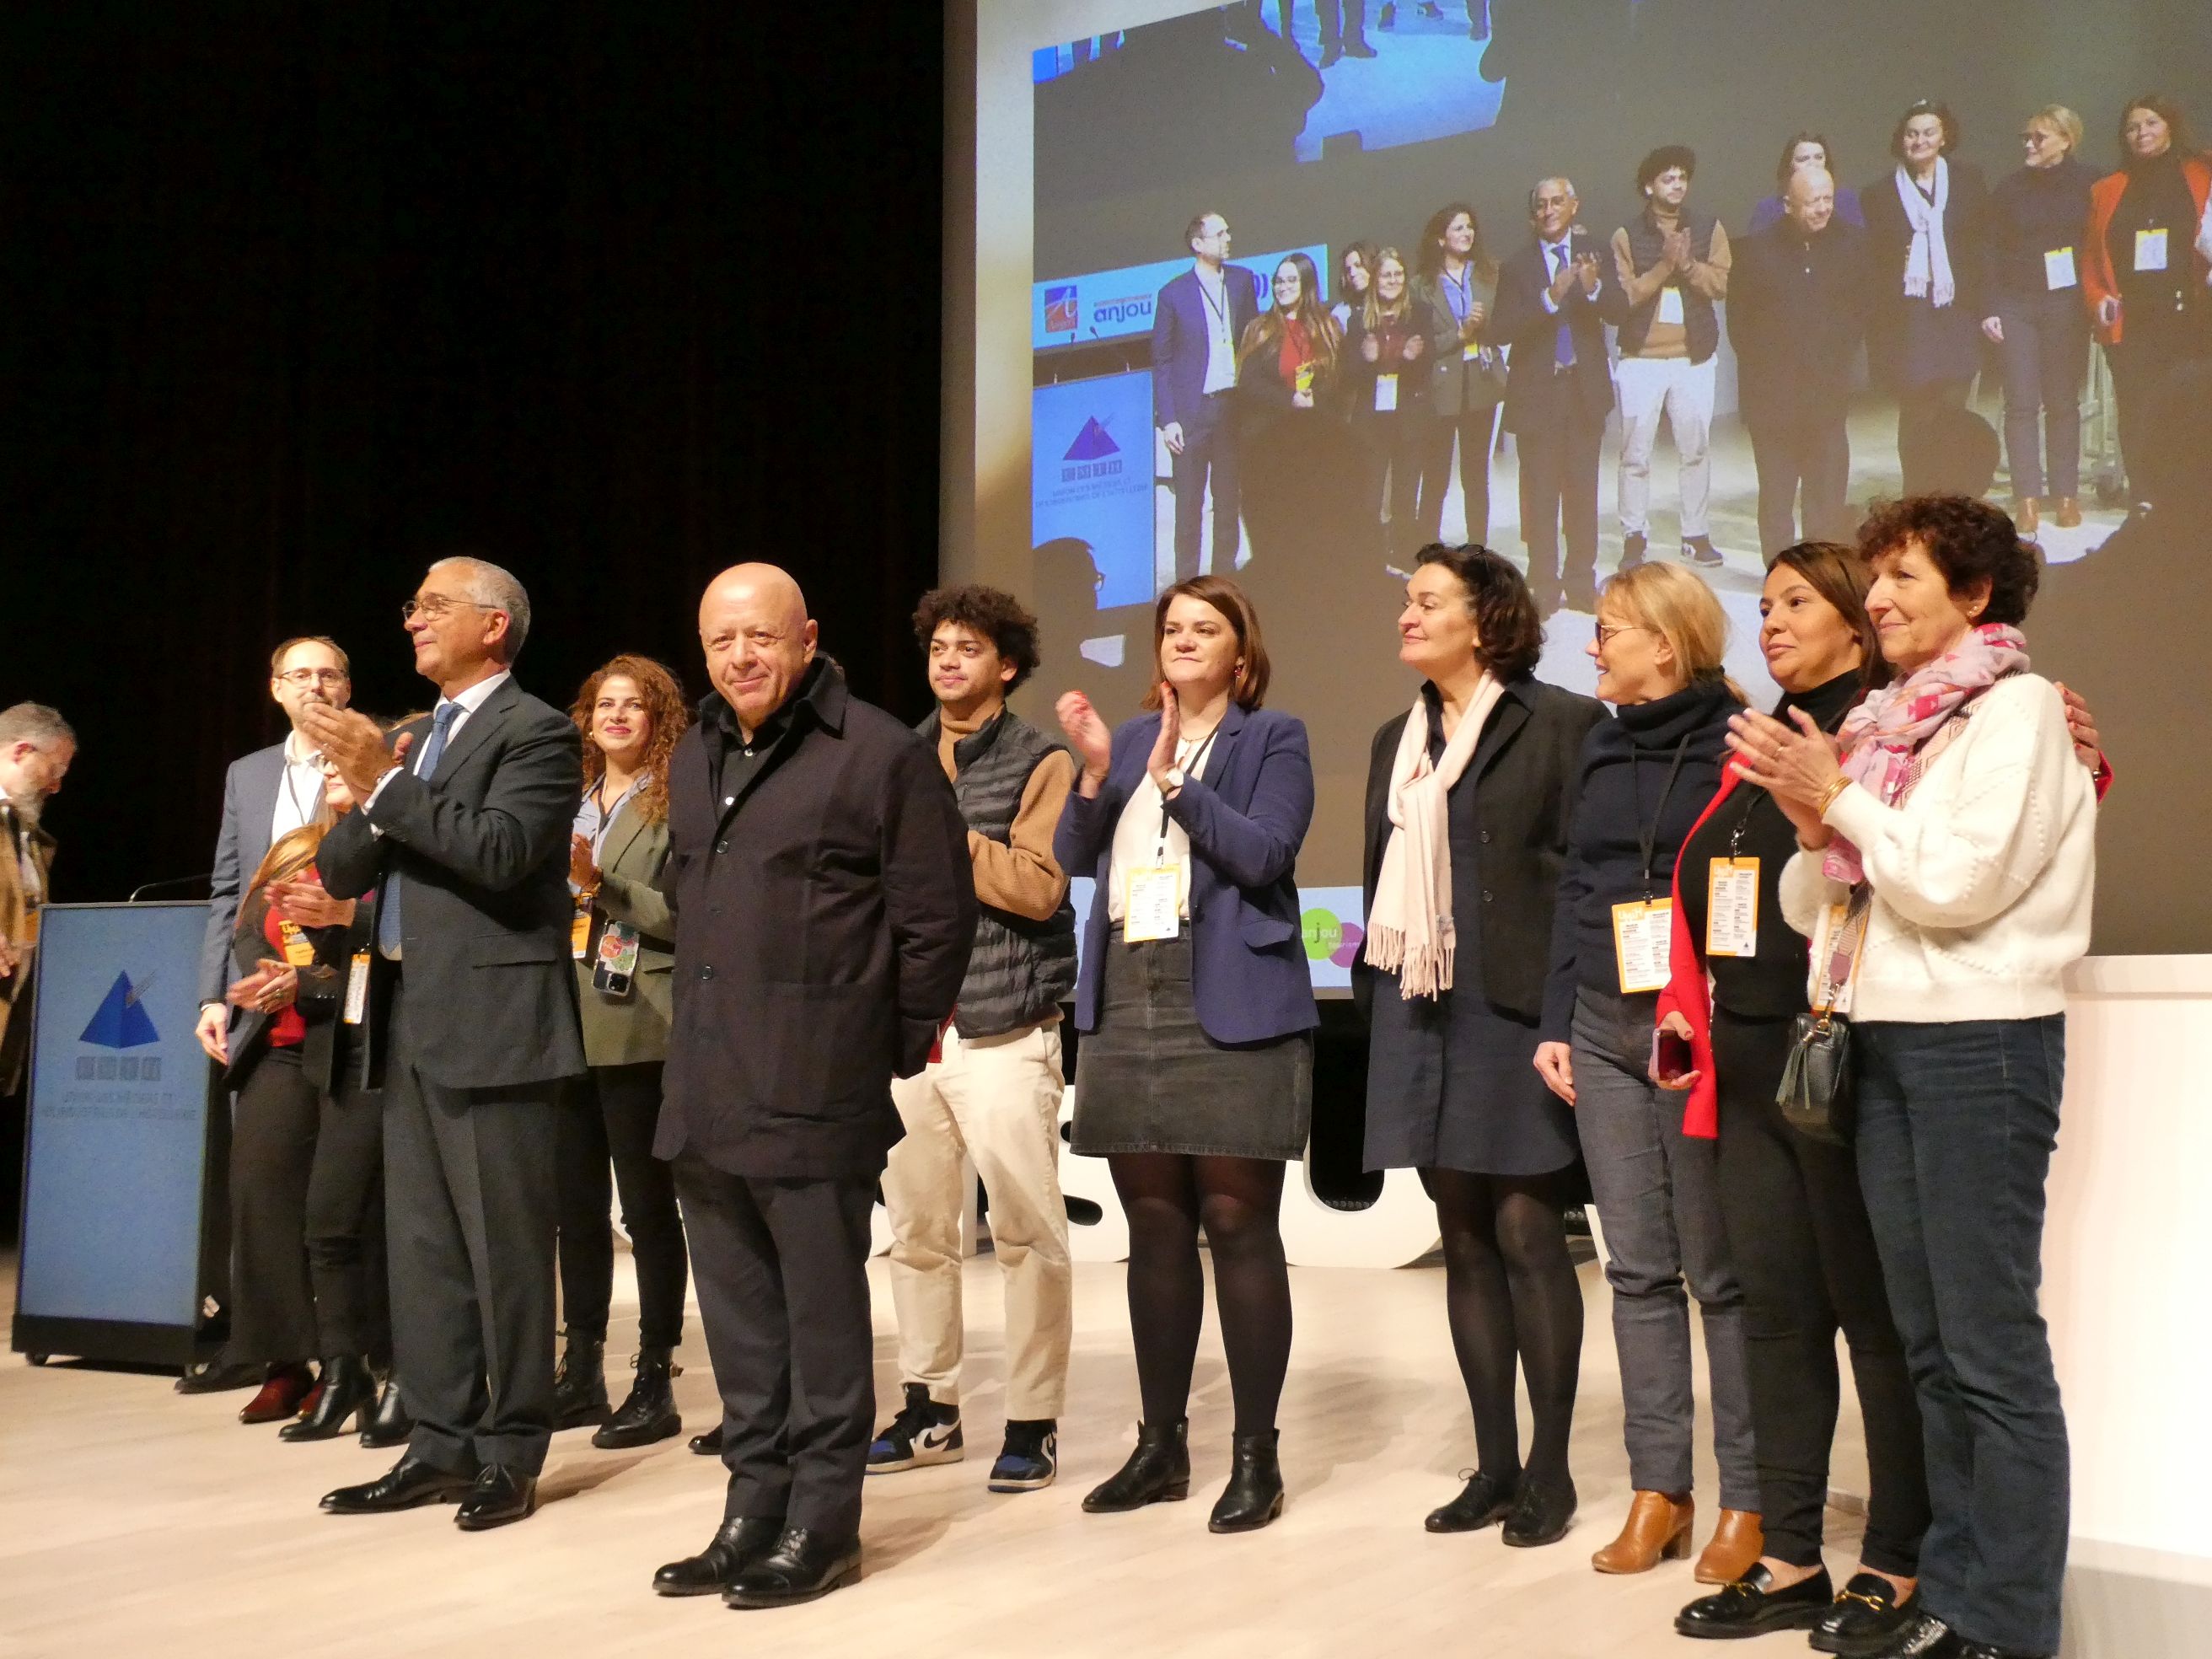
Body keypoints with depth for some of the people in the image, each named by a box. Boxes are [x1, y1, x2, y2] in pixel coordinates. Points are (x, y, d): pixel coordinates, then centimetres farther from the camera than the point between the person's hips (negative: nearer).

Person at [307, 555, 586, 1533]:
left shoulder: (534, 732, -5)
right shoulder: (413, 737, 19)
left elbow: (499, 850, -20)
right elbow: (339, 873, 14)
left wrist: (385, 787, -19)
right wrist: (368, 803, -6)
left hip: (491, 1021, -8)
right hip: (410, 1021, 8)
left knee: (505, 1247, -2)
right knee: (422, 1248, 11)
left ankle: (511, 1454, 8)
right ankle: (441, 1444, 20)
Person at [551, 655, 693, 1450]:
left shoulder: (677, 802, -4)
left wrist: (599, 886, -18)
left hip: (637, 1031, -6)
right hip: (566, 1026, 7)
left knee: (648, 1206, 0)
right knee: (576, 1206, 12)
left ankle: (655, 1384, 9)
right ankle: (581, 1375, 22)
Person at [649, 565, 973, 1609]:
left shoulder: (879, 754, -9)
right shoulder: (692, 760, 15)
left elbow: (938, 918, -8)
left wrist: (893, 1051, -3)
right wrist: (701, 1029, 17)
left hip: (814, 1094, -7)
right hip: (704, 1092, 7)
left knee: (822, 1316, 1)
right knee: (737, 1322, 14)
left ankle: (821, 1524, 13)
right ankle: (754, 1513, 25)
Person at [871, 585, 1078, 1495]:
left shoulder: (1040, 763, 0)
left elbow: (1039, 884, -12)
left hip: (1005, 1032, -5)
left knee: (1026, 1232, -2)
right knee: (916, 1229, 9)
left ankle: (1033, 1422, 8)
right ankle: (930, 1408, 21)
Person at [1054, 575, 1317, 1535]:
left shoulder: (1273, 739, 2)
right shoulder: (1128, 739, 16)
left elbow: (1265, 854, -13)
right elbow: (1073, 858, 7)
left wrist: (1175, 779, -16)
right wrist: (1096, 773, -8)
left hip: (1231, 1011, -5)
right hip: (1126, 1008, 5)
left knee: (1239, 1228, -4)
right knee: (1154, 1231, 10)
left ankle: (1256, 1456, 4)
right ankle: (1161, 1445, 19)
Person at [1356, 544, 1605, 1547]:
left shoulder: (1562, 725, -3)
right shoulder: (1398, 740, 17)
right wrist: (1376, 994, 11)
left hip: (1515, 1008, -6)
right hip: (1419, 1012, 6)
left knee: (1526, 1233, -4)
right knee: (1464, 1241, 9)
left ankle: (1550, 1468, 9)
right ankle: (1493, 1465, 18)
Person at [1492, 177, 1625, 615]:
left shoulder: (1593, 254, 5)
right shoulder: (1516, 267, -1)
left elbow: (1618, 312, -4)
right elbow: (1501, 331, -10)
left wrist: (1594, 288, -24)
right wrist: (1549, 299, -22)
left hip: (1585, 388, 2)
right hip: (1537, 393, -2)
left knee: (1583, 491, 7)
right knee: (1540, 495, -1)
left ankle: (1581, 584, 15)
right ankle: (1544, 587, 5)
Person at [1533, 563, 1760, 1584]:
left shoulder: (1731, 742, -4)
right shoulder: (1601, 745, 14)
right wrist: (1556, 1023, 10)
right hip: (1604, 1031, 6)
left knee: (1720, 1269, 1)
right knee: (1638, 1268, 7)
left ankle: (1749, 1499, 11)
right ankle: (1658, 1490, 15)